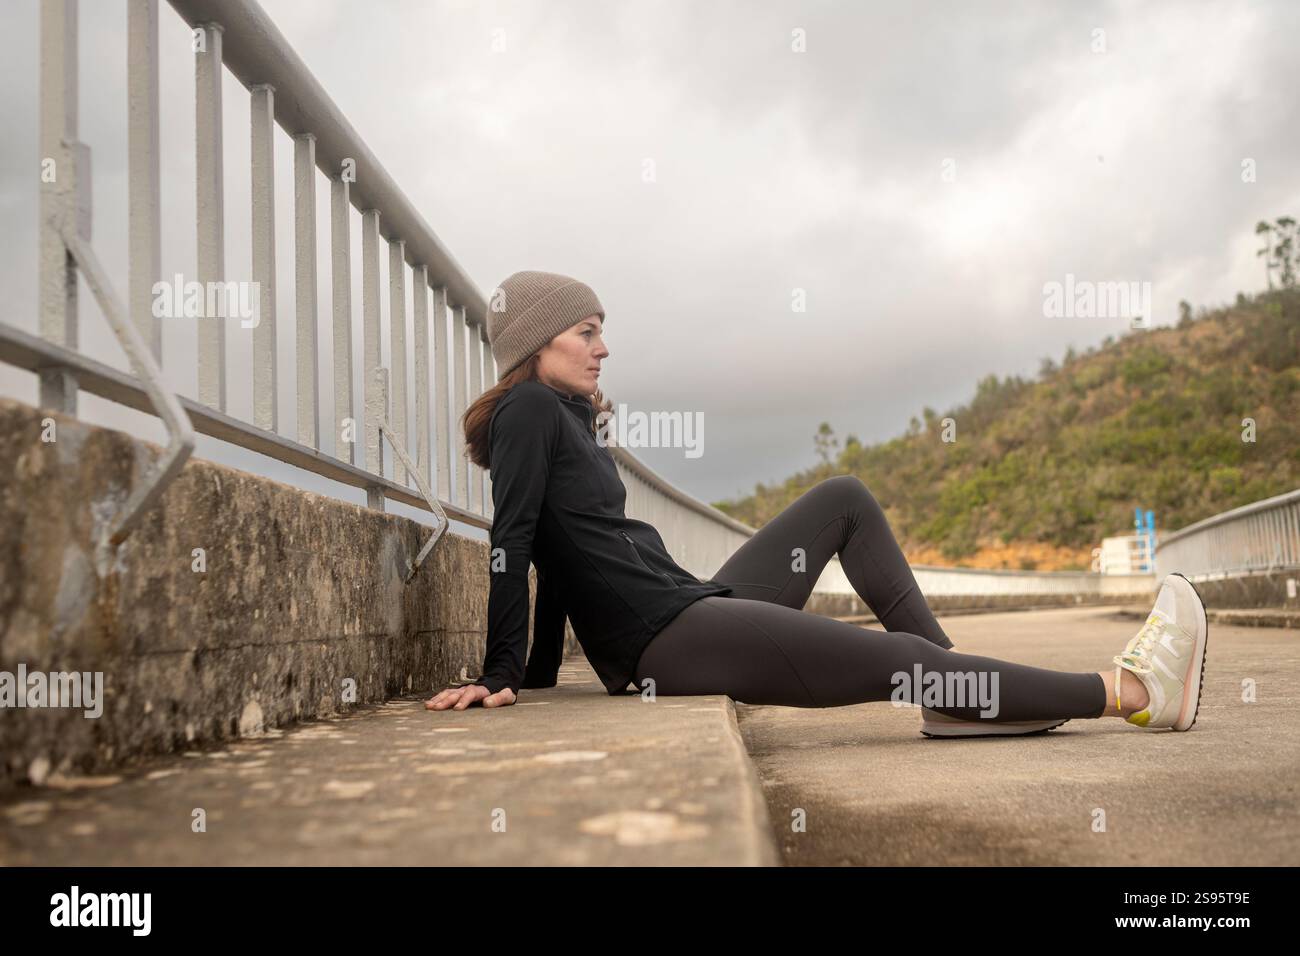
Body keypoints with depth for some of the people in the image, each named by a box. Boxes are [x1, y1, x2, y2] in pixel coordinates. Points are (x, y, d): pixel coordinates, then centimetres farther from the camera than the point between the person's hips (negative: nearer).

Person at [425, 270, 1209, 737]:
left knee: (845, 499, 14)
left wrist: (538, 677, 19)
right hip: (666, 639, -11)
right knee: (900, 662, -13)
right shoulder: (530, 408, -7)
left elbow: (556, 554, 20)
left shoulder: (569, 422, 21)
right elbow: (513, 540, -13)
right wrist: (501, 676, -16)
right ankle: (1131, 692, -4)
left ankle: (961, 692, 6)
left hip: (690, 615, 11)